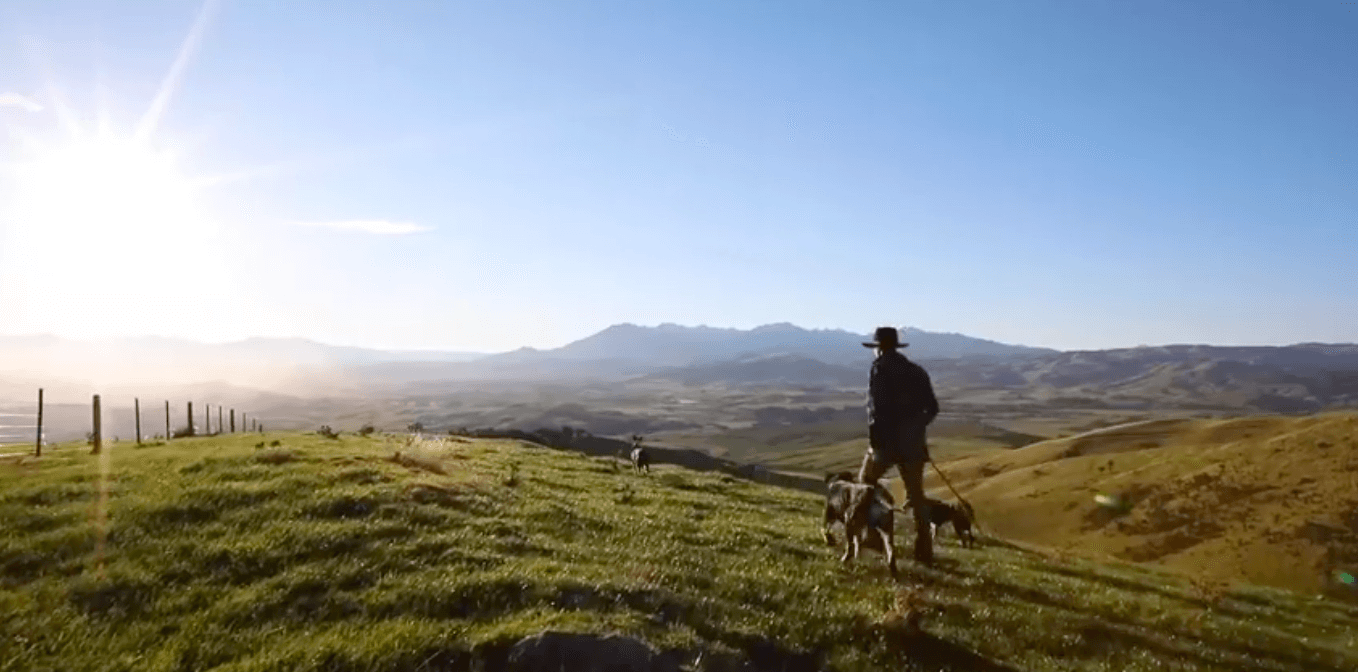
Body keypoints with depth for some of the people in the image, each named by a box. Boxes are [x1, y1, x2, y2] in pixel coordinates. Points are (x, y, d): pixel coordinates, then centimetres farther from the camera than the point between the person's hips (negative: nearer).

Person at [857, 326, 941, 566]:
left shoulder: (880, 367, -5)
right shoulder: (917, 371, 13)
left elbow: (876, 404, -17)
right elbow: (932, 408, 13)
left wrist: (874, 435, -14)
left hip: (887, 440, -5)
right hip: (913, 443, 5)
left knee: (866, 482, 15)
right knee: (916, 494, 9)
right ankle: (924, 552, 9)